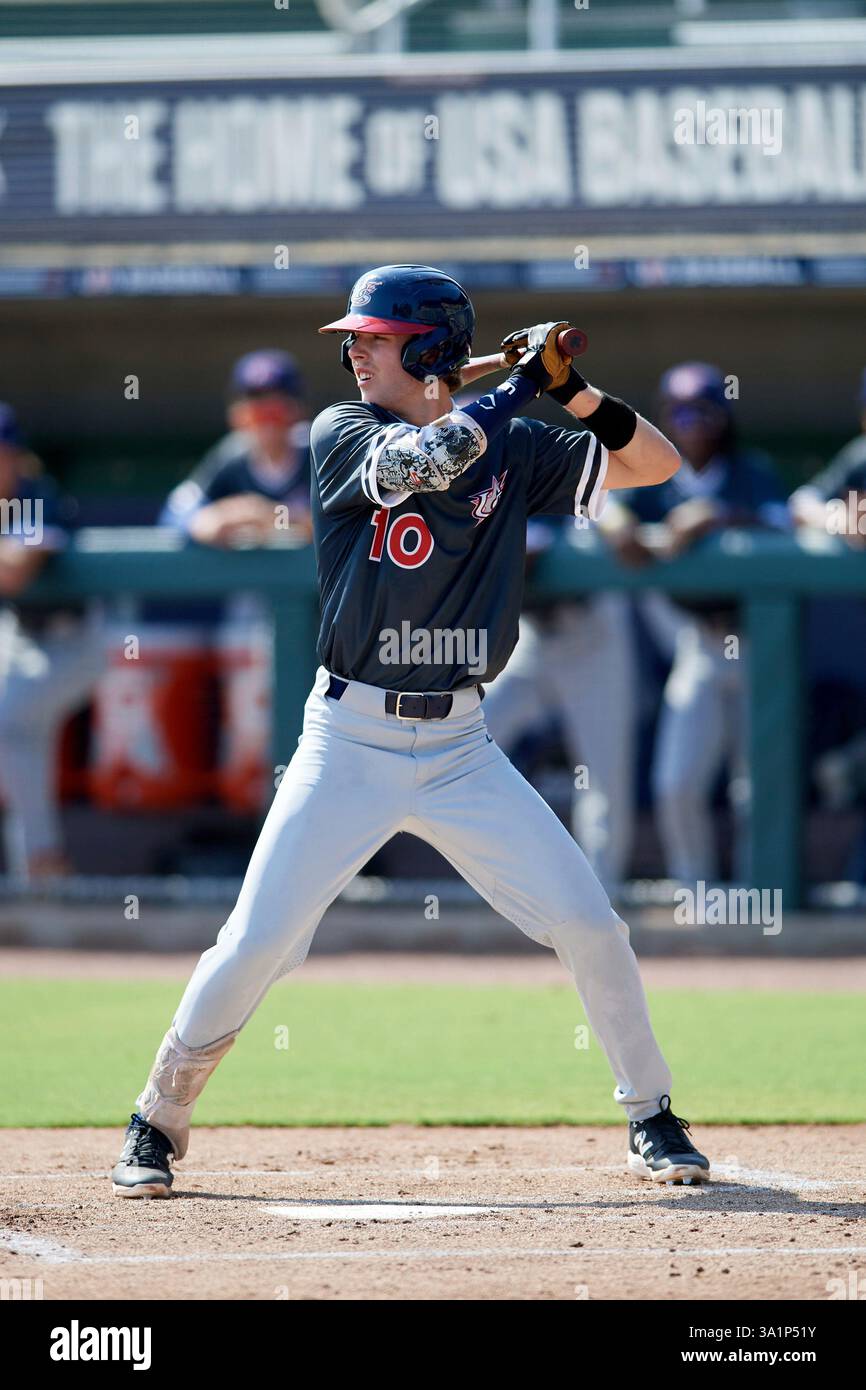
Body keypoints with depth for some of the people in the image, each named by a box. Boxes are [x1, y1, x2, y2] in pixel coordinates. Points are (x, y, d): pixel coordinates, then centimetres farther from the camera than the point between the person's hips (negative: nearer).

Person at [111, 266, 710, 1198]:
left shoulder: (512, 449, 4)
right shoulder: (342, 433, -3)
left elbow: (654, 463, 6)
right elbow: (426, 458, -24)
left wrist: (573, 389, -9)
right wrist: (524, 383, -16)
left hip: (459, 746, 2)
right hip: (350, 739, -2)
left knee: (589, 925, -4)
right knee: (255, 945, -8)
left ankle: (650, 1117, 13)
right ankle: (158, 1123, 10)